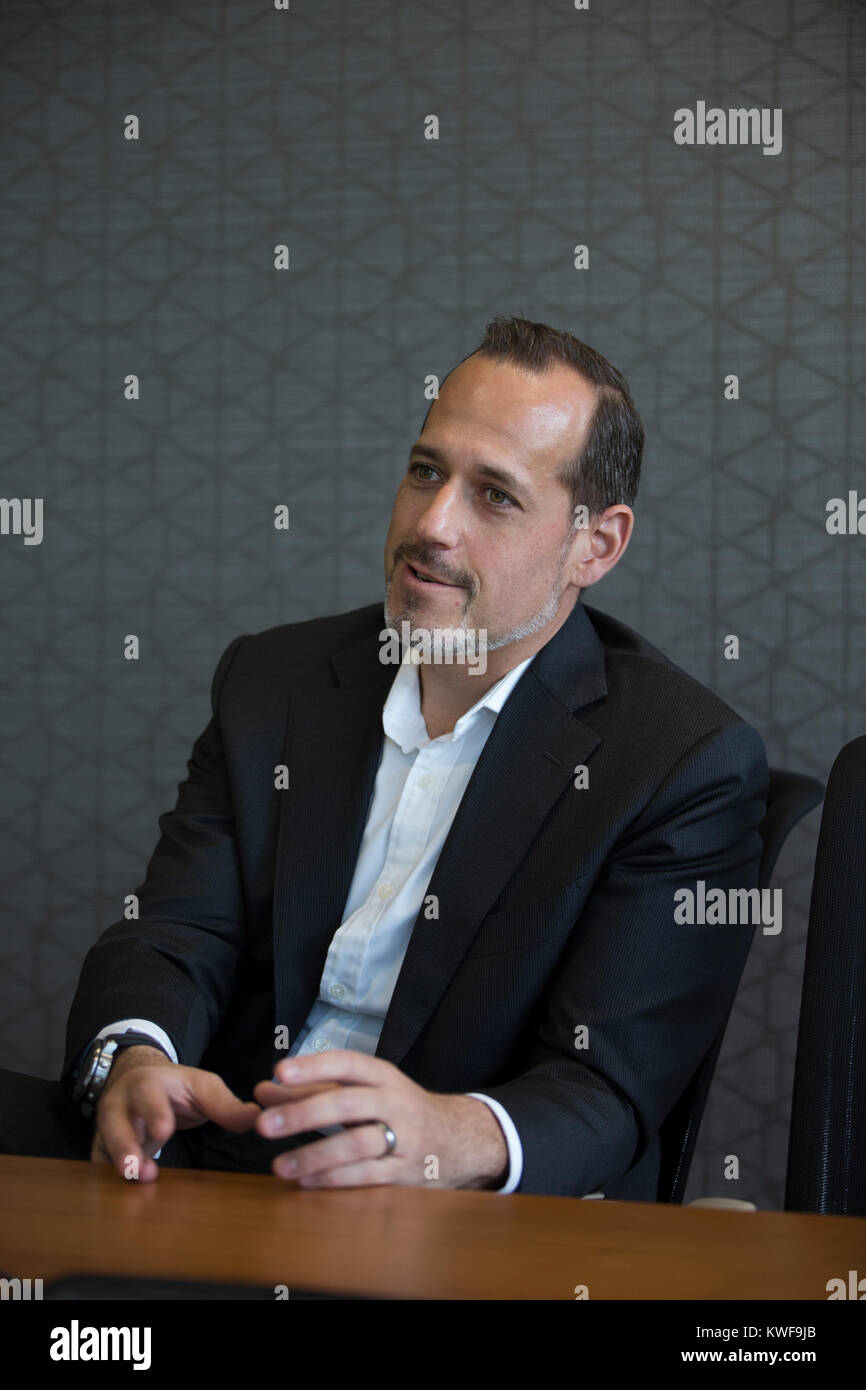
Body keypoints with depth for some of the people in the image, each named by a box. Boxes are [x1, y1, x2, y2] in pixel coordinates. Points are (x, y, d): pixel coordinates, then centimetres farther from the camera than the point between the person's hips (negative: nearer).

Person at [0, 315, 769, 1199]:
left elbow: (605, 1089, -13)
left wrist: (457, 1136, -36)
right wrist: (133, 1059, -21)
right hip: (220, 1156, 4)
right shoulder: (273, 679, 12)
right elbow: (176, 934, 4)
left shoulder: (688, 764, -5)